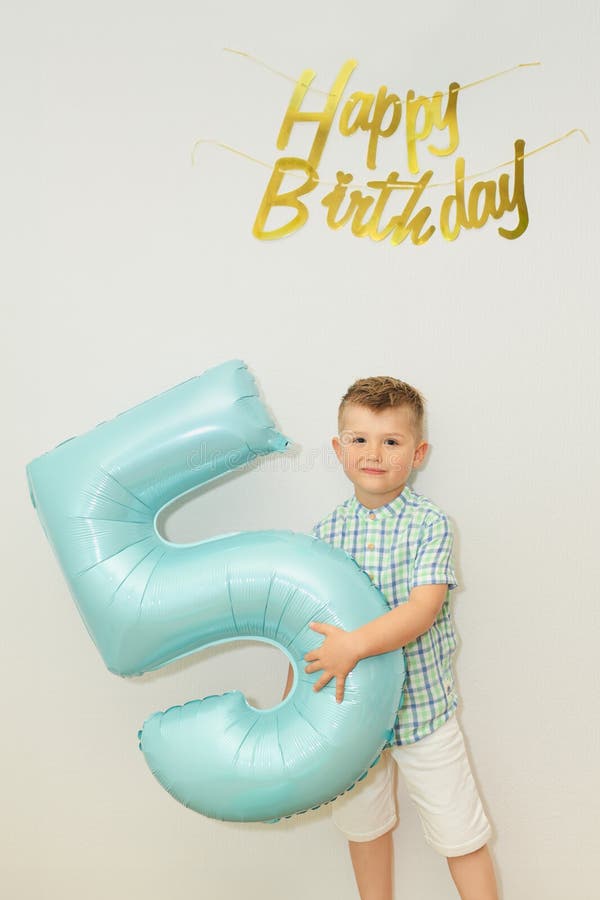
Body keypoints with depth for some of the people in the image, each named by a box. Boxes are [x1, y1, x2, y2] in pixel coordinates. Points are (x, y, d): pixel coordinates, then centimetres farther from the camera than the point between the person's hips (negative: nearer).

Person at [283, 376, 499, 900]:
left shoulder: (430, 524, -14)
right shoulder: (325, 533, -4)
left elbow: (423, 608, -25)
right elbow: (309, 627, 2)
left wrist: (355, 644, -36)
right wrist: (292, 703, 3)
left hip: (422, 706, -3)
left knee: (460, 835, 10)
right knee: (363, 824, 22)